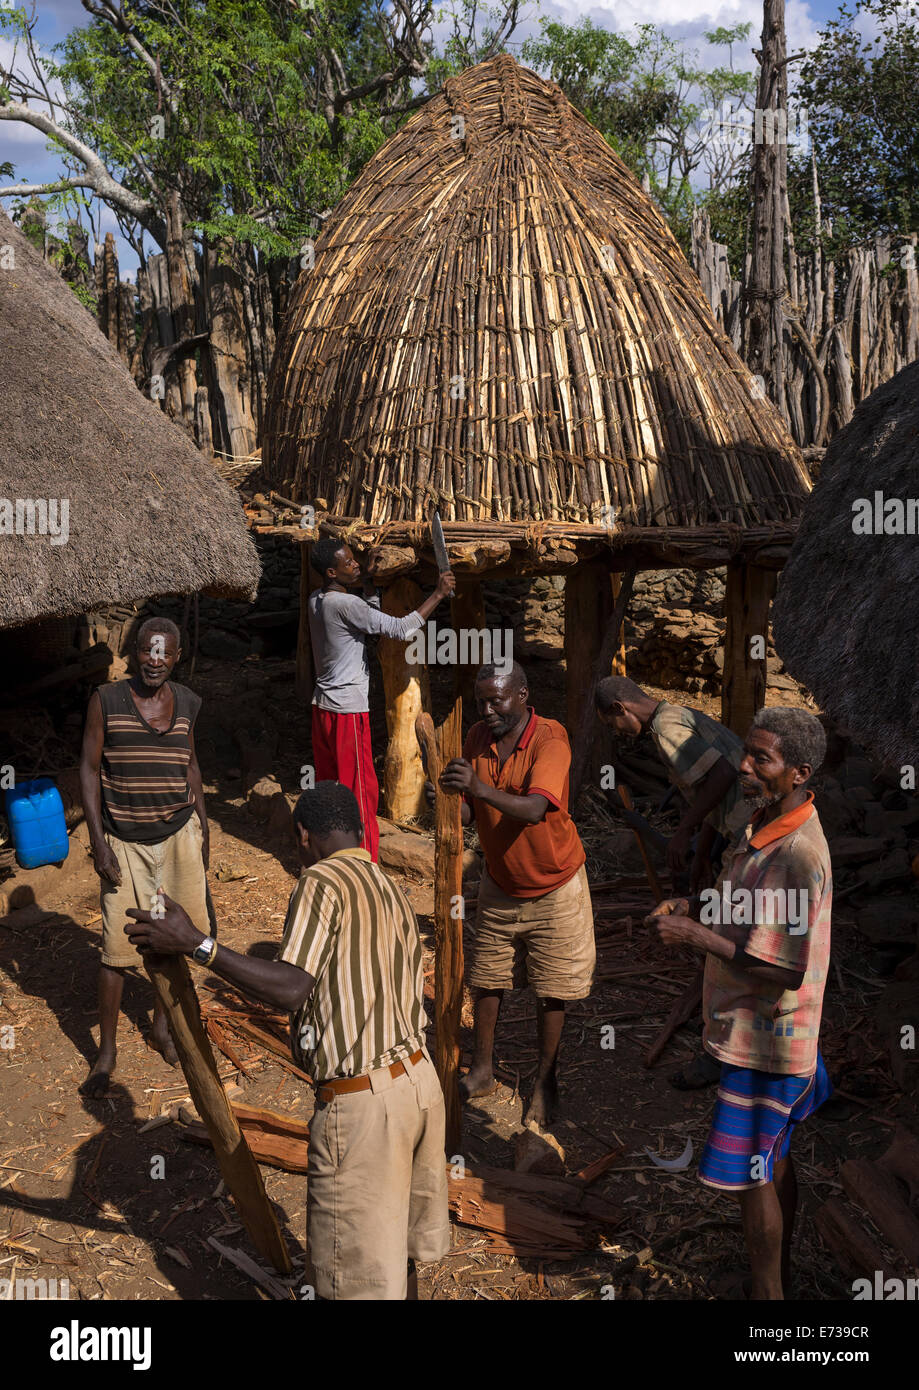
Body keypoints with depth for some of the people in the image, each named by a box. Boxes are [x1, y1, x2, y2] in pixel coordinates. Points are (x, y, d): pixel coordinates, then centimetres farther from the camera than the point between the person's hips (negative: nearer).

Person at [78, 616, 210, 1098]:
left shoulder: (186, 702, 1)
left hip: (179, 834, 3)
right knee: (117, 945, 1)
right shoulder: (106, 700, -10)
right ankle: (106, 1052, 17)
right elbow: (89, 769, -7)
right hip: (125, 841, -3)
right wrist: (98, 842, -11)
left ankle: (161, 1026, 33)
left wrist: (203, 827, 13)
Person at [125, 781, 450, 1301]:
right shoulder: (393, 892, 13)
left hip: (360, 1102, -8)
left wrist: (195, 944, -25)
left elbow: (290, 989, -25)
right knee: (399, 1245, 25)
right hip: (419, 1080, 8)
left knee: (359, 1276, 7)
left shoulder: (323, 882, -12)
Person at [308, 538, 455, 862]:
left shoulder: (316, 600, 8)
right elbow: (400, 629, -22)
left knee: (328, 785, 17)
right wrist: (438, 594, -17)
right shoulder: (344, 604, -20)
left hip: (323, 706, 9)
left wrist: (367, 582, 11)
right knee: (360, 790, -1)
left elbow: (371, 618, 19)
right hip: (348, 710, -9)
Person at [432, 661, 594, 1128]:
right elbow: (470, 813, -5)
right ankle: (482, 1071, 32)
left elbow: (535, 809, -39)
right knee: (487, 980, 14)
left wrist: (481, 788, -53)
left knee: (550, 990, 8)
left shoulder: (550, 739, -25)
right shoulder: (477, 738, -8)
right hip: (499, 886, 5)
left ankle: (545, 1082, 26)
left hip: (552, 888, -5)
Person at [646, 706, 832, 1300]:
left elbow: (783, 971, -27)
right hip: (775, 1033, 10)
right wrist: (696, 908, 0)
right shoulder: (768, 827, 2)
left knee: (752, 1174, 5)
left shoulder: (796, 854, -29)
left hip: (763, 1040, -10)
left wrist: (697, 935, -23)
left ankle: (767, 1293, 22)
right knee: (776, 1160, 23)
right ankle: (780, 1274, 40)